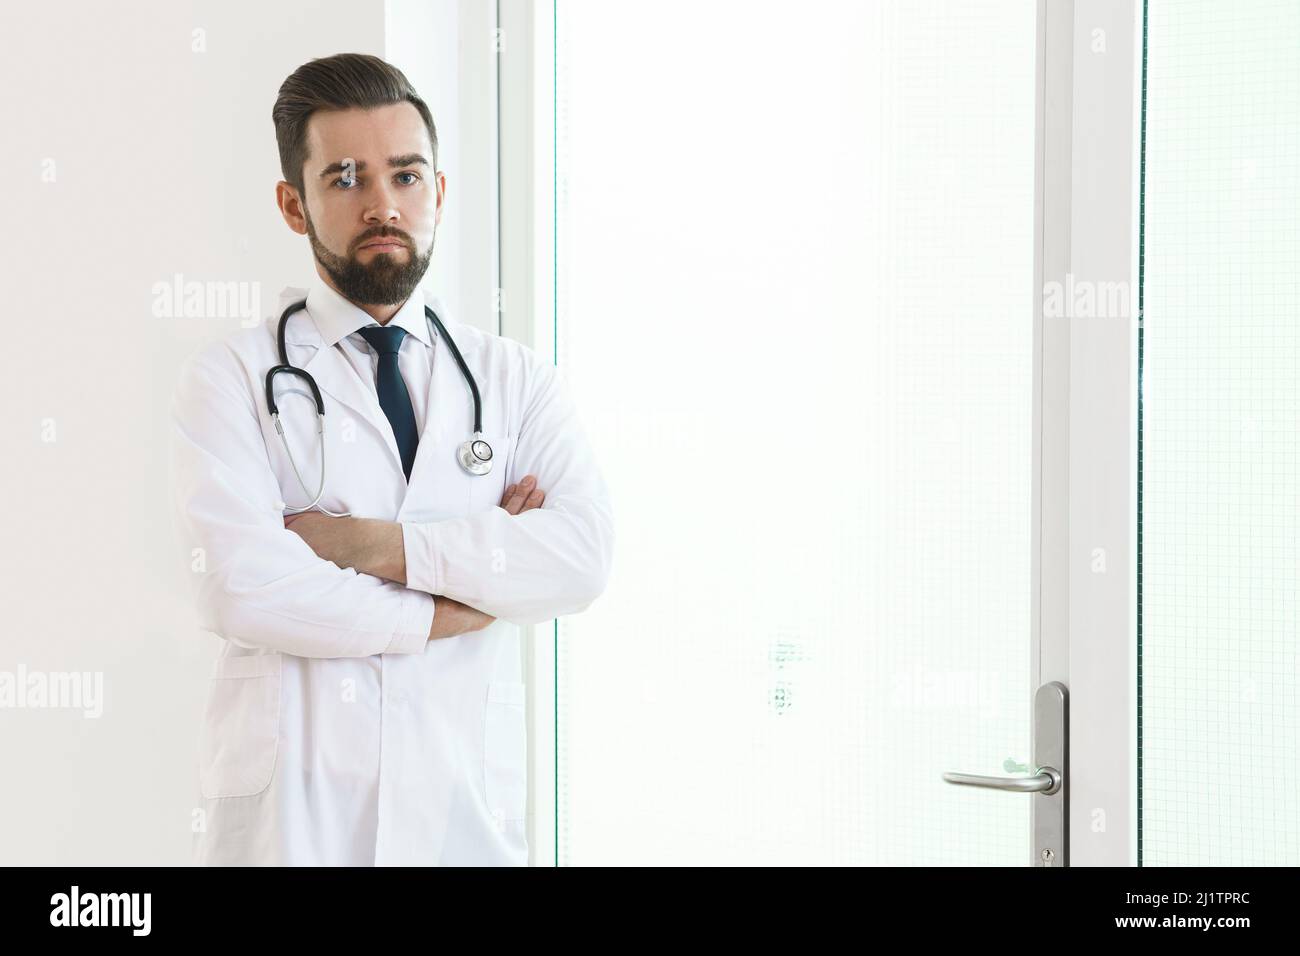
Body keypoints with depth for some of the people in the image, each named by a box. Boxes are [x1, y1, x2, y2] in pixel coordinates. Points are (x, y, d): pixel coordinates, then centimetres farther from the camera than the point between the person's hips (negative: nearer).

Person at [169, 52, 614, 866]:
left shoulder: (518, 380, 7)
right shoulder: (229, 381, 0)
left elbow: (583, 558, -9)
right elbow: (242, 587, -15)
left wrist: (378, 544, -15)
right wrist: (452, 607, -9)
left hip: (468, 807, 2)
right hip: (290, 806, -2)